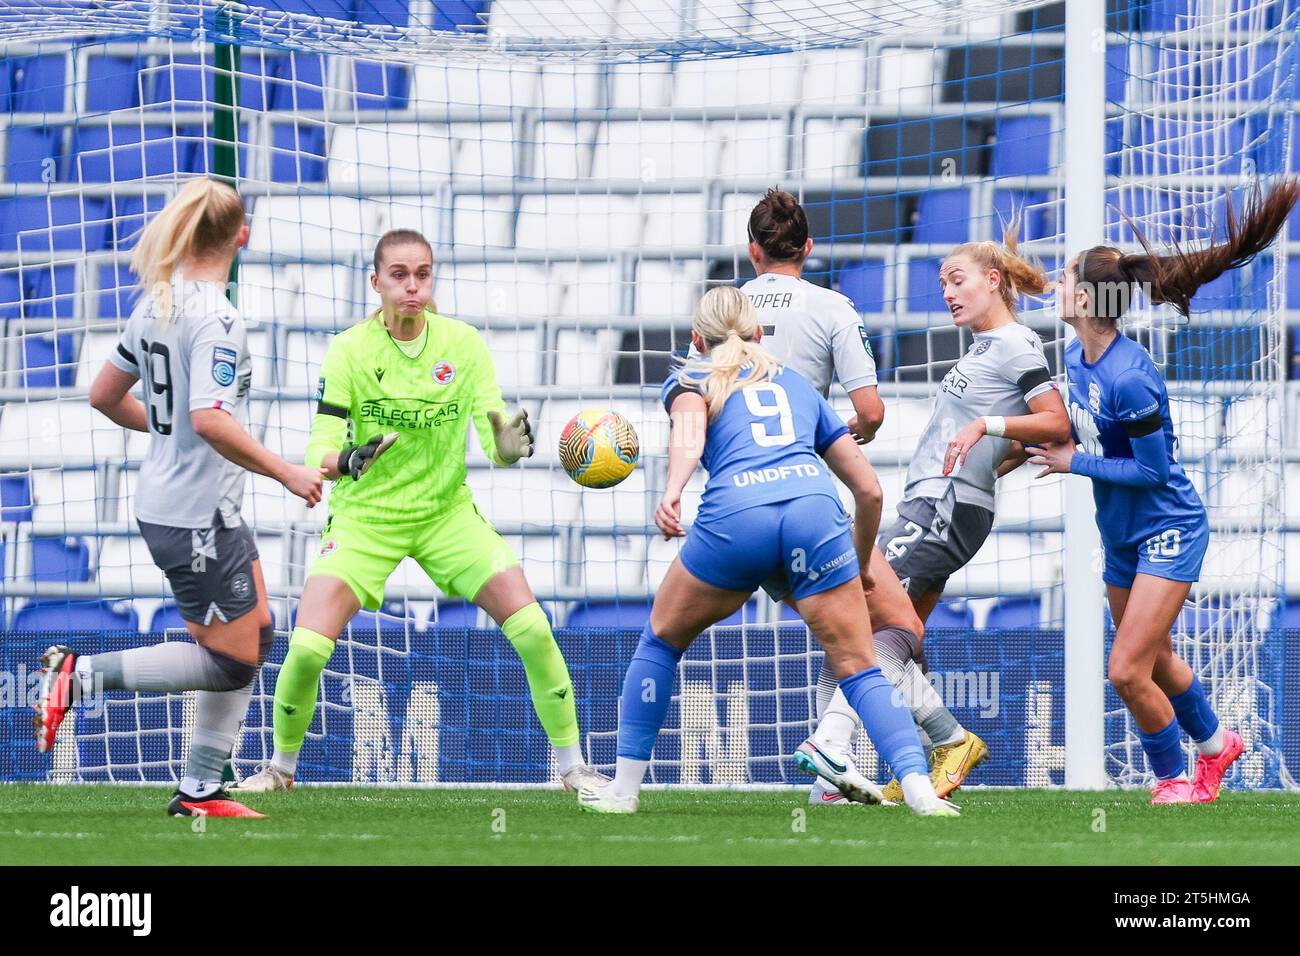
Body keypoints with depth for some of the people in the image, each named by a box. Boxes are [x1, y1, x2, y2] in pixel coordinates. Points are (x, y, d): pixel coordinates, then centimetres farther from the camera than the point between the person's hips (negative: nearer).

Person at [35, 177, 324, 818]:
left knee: (254, 636, 16)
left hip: (162, 500, 9)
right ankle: (81, 676, -6)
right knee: (231, 662, -2)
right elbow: (211, 421, -31)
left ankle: (201, 789, 19)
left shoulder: (155, 304, 6)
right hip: (199, 518, -9)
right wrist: (286, 473, -23)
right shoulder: (215, 318, -20)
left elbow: (104, 396, 14)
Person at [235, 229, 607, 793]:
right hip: (364, 516, -2)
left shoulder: (463, 344, -7)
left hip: (447, 511, 2)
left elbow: (492, 441, -8)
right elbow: (318, 451, -15)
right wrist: (348, 460, -39)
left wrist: (509, 446, -33)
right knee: (308, 647, -17)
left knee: (532, 629, -14)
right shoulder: (350, 350, -12)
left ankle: (572, 766, 1)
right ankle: (281, 766, 9)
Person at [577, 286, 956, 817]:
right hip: (814, 507, 2)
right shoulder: (796, 384, 35)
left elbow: (690, 429, -1)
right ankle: (919, 787, -13)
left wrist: (671, 491, -18)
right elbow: (869, 489, 32)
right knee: (859, 668, 6)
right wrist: (861, 565, 46)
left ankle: (624, 787, 23)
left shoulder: (690, 378, 26)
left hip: (735, 515, -2)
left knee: (661, 638, 22)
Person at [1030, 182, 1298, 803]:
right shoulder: (1077, 356, -2)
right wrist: (1034, 442, 1)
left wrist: (1075, 462, -17)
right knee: (1155, 660, 22)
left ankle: (1173, 777, 10)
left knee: (1127, 672, -12)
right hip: (1122, 535, 9)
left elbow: (1153, 469, -22)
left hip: (1168, 531, -9)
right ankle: (1214, 742, 46)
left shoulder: (1128, 377, -29)